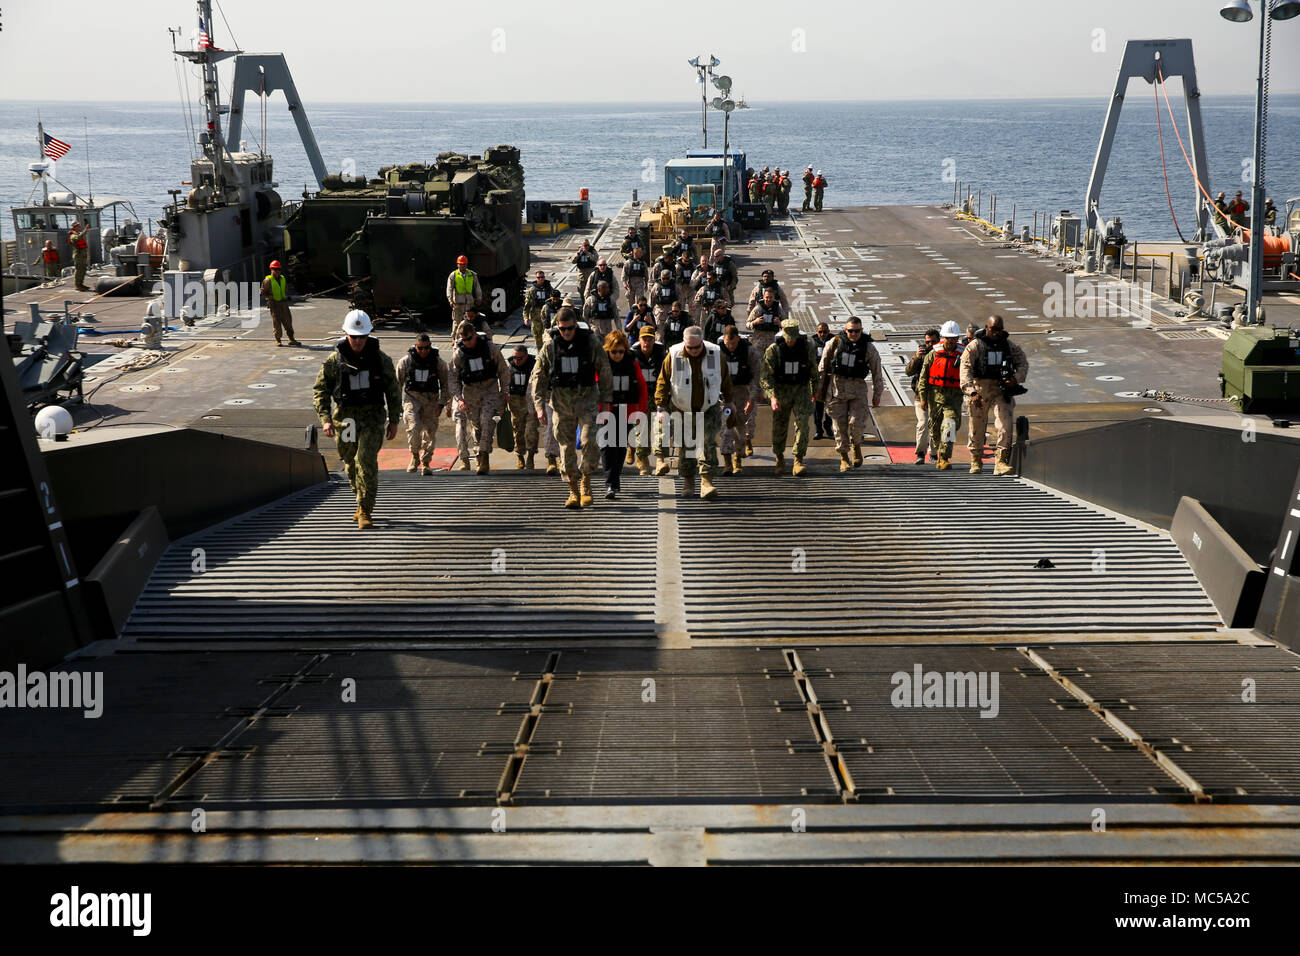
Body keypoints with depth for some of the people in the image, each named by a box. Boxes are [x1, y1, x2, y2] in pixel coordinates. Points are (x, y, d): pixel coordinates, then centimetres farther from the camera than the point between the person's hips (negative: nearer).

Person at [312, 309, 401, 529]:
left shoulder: (380, 359, -1)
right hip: (345, 416, 2)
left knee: (367, 461, -16)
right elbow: (320, 390, 1)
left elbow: (393, 390, 7)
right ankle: (364, 503, 32)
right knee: (351, 464, 11)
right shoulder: (334, 361, -2)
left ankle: (364, 511, -13)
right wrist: (325, 419, -11)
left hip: (372, 415, -2)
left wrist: (394, 421, 5)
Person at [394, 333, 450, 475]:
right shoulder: (406, 361, -2)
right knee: (414, 427, -21)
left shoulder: (438, 362, 0)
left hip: (431, 399, 1)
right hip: (411, 397, -1)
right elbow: (397, 383, 7)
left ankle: (425, 463, 14)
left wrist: (441, 403, 1)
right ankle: (415, 456, 0)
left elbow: (445, 384, 8)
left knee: (430, 431, 0)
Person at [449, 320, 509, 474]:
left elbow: (503, 370, 4)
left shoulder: (490, 347, -7)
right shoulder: (458, 353, -5)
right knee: (476, 424, -1)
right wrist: (458, 398, -14)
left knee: (487, 419, -20)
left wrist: (505, 391, 4)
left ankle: (484, 457, -19)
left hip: (490, 388, -1)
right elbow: (454, 378, -2)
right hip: (470, 391, 1)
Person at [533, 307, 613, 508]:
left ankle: (586, 483, 1)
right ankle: (573, 491, 11)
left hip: (585, 397, -2)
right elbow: (538, 375, 7)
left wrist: (605, 399, 3)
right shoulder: (550, 345, 1)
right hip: (560, 399, 2)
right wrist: (540, 404, 0)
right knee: (566, 446, 2)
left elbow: (604, 371, 5)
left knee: (589, 440, -16)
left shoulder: (590, 341, -2)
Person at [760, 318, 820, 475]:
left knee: (802, 423, -15)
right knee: (779, 427, 6)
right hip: (781, 391, 0)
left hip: (801, 390, 0)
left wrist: (815, 392, 18)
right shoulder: (773, 350, -11)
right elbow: (765, 376, -15)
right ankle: (779, 460, 26)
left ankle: (798, 461, -14)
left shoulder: (807, 347, -6)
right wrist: (772, 396, -27)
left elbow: (814, 372, 9)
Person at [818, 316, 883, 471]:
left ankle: (856, 446, 19)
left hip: (857, 387, -1)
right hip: (836, 387, 1)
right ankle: (843, 457, 14)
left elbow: (876, 373, 7)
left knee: (856, 423, -12)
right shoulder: (835, 343, -2)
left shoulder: (868, 348, -2)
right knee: (839, 425, 1)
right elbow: (823, 365, 7)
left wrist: (877, 396, 10)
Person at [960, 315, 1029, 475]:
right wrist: (972, 392, -26)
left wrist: (1016, 379, -5)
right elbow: (965, 368, -14)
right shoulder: (975, 345, -5)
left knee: (1005, 425, -15)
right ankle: (976, 462, 25)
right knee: (977, 428, 6)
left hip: (1001, 391, 2)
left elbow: (1023, 363, 17)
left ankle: (1001, 463, -16)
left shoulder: (1009, 345, 8)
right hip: (979, 390, -2)